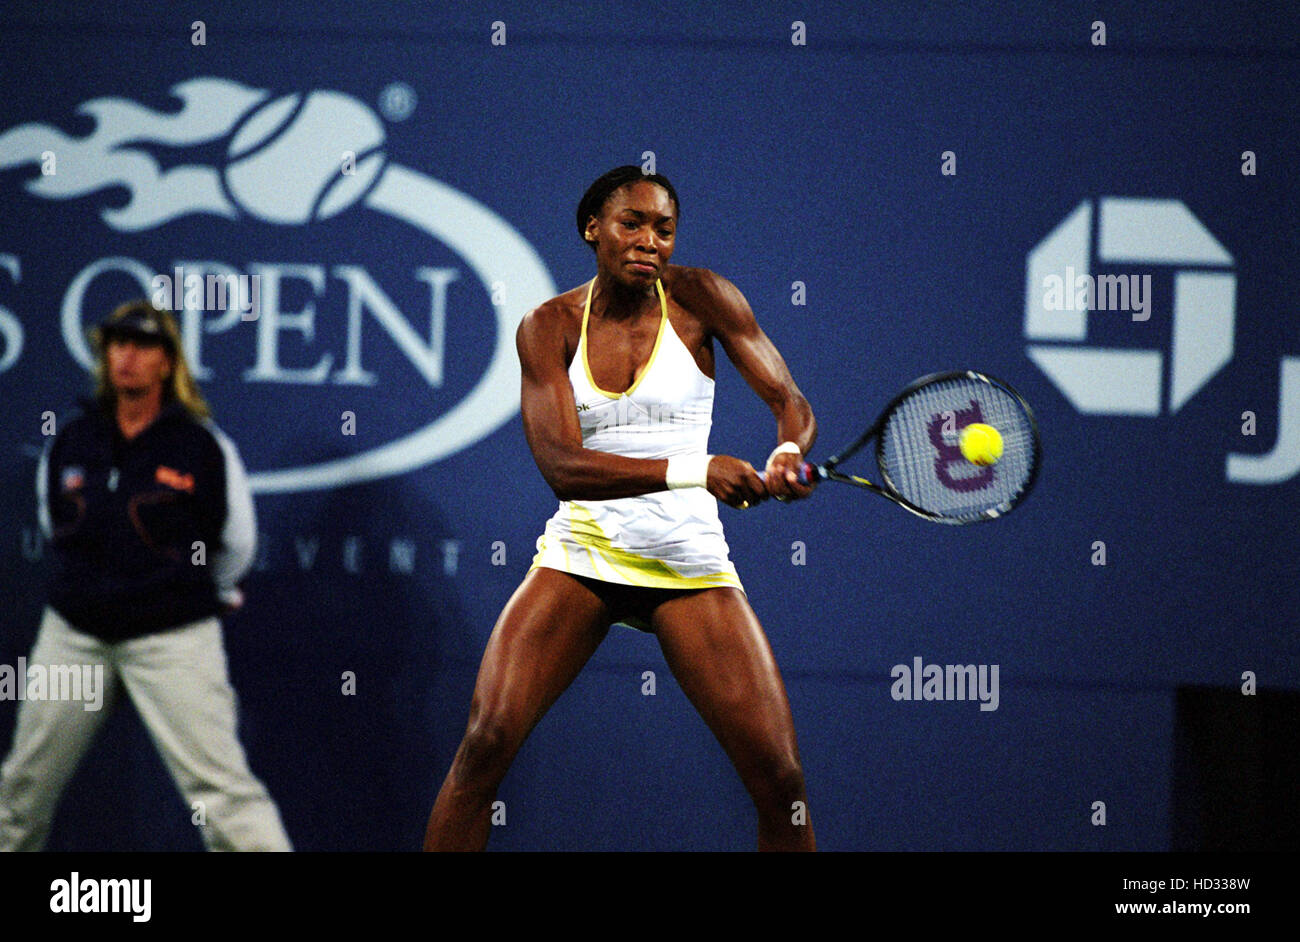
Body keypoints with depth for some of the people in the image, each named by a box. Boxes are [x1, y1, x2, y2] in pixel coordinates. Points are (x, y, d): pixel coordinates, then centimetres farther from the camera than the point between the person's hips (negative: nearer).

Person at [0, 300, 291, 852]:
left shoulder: (204, 447, -8)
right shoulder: (69, 443, 3)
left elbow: (236, 544, 5)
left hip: (174, 640, -4)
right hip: (74, 636, 4)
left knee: (220, 786, -12)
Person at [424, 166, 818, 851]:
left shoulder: (699, 297, -2)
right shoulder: (549, 326, -4)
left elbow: (789, 401, -5)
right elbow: (561, 466, -16)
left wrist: (788, 452, -31)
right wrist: (695, 471, -30)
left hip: (690, 561, 0)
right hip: (581, 552, 0)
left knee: (780, 778, -9)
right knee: (487, 739, -16)